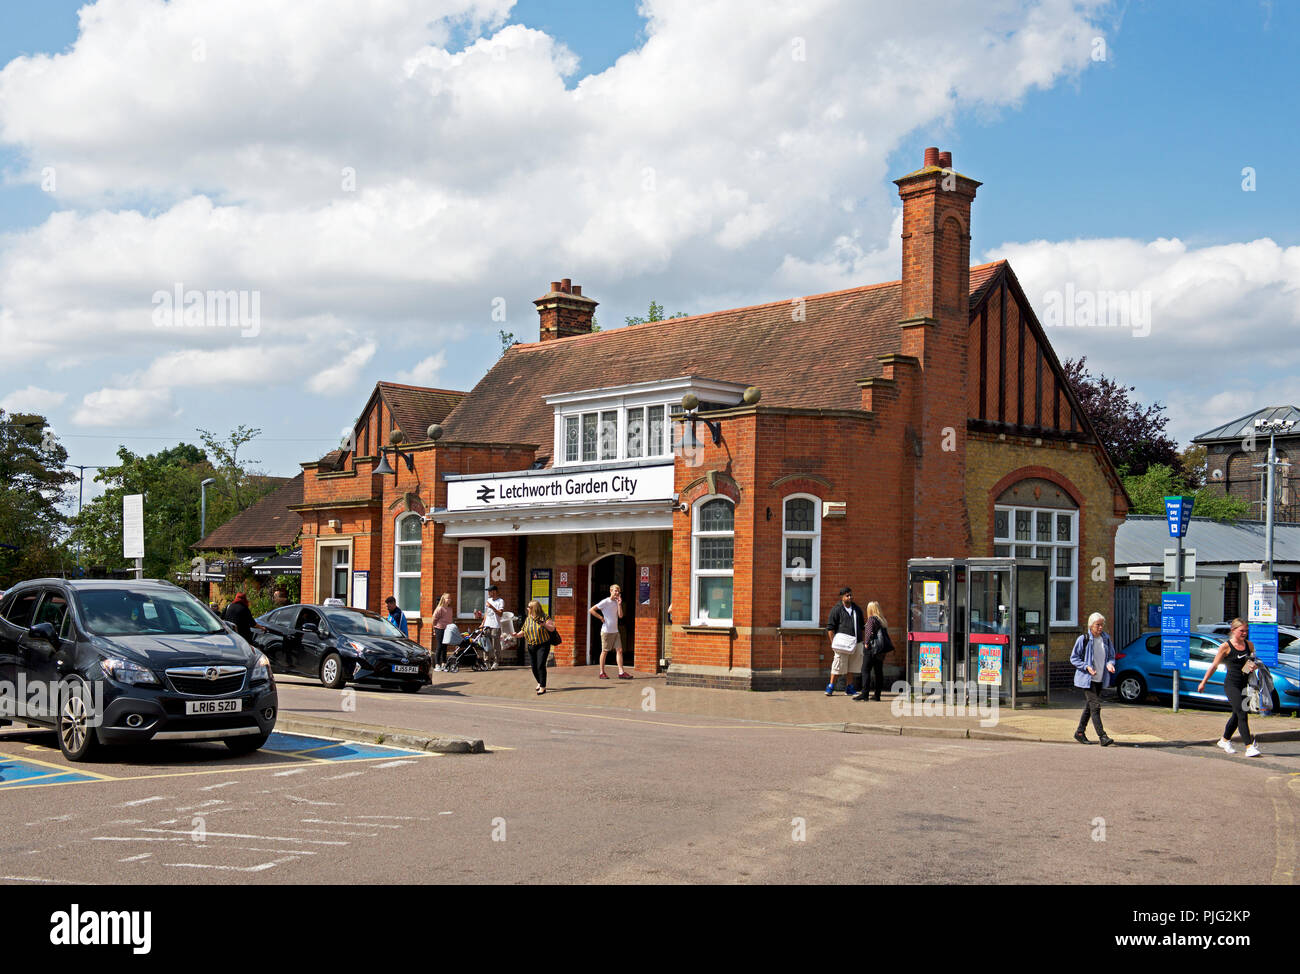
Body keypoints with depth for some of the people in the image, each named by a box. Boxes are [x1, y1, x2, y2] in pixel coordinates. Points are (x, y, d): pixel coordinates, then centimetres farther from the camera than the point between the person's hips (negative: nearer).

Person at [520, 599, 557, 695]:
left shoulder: (544, 617, -6)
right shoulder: (528, 619, 9)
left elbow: (552, 629, -5)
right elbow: (524, 632, 14)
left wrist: (544, 624, -21)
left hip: (543, 645, -5)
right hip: (531, 646, 5)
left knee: (540, 665, -14)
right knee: (534, 667, 8)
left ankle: (542, 687, -8)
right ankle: (539, 682, 33)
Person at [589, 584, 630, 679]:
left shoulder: (616, 602, 11)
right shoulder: (605, 602, -9)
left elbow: (620, 616, 2)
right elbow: (591, 610, -12)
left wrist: (619, 604, -5)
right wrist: (601, 618, -12)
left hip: (615, 631, 6)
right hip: (606, 631, -6)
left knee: (619, 650, -1)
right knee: (605, 651, 1)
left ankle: (621, 672, -3)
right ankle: (602, 672, 9)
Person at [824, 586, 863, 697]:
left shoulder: (857, 609, 15)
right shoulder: (836, 610, -2)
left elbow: (862, 626, 24)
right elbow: (830, 628, -4)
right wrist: (833, 642, -10)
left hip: (855, 642, 5)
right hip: (842, 640, -5)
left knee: (851, 666, 9)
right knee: (838, 665, -6)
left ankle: (849, 687, 16)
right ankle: (830, 686, 2)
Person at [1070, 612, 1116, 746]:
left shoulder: (1106, 638, 7)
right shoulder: (1083, 639, -9)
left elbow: (1111, 656, 17)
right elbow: (1074, 658, -5)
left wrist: (1110, 664, -6)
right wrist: (1086, 667, -18)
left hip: (1100, 679, 6)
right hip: (1087, 679, -6)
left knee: (1089, 706, 14)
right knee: (1095, 706, -13)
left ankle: (1080, 733, 27)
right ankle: (1102, 737, -16)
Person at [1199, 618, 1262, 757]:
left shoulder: (1249, 645, 9)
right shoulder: (1226, 647, -6)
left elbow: (1254, 661, 22)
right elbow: (1214, 666, 1)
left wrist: (1253, 666, -4)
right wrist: (1203, 682, 5)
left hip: (1244, 685, 6)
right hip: (1231, 684, -6)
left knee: (1237, 715, 16)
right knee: (1242, 714, -15)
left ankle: (1225, 740, 37)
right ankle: (1249, 747, -18)